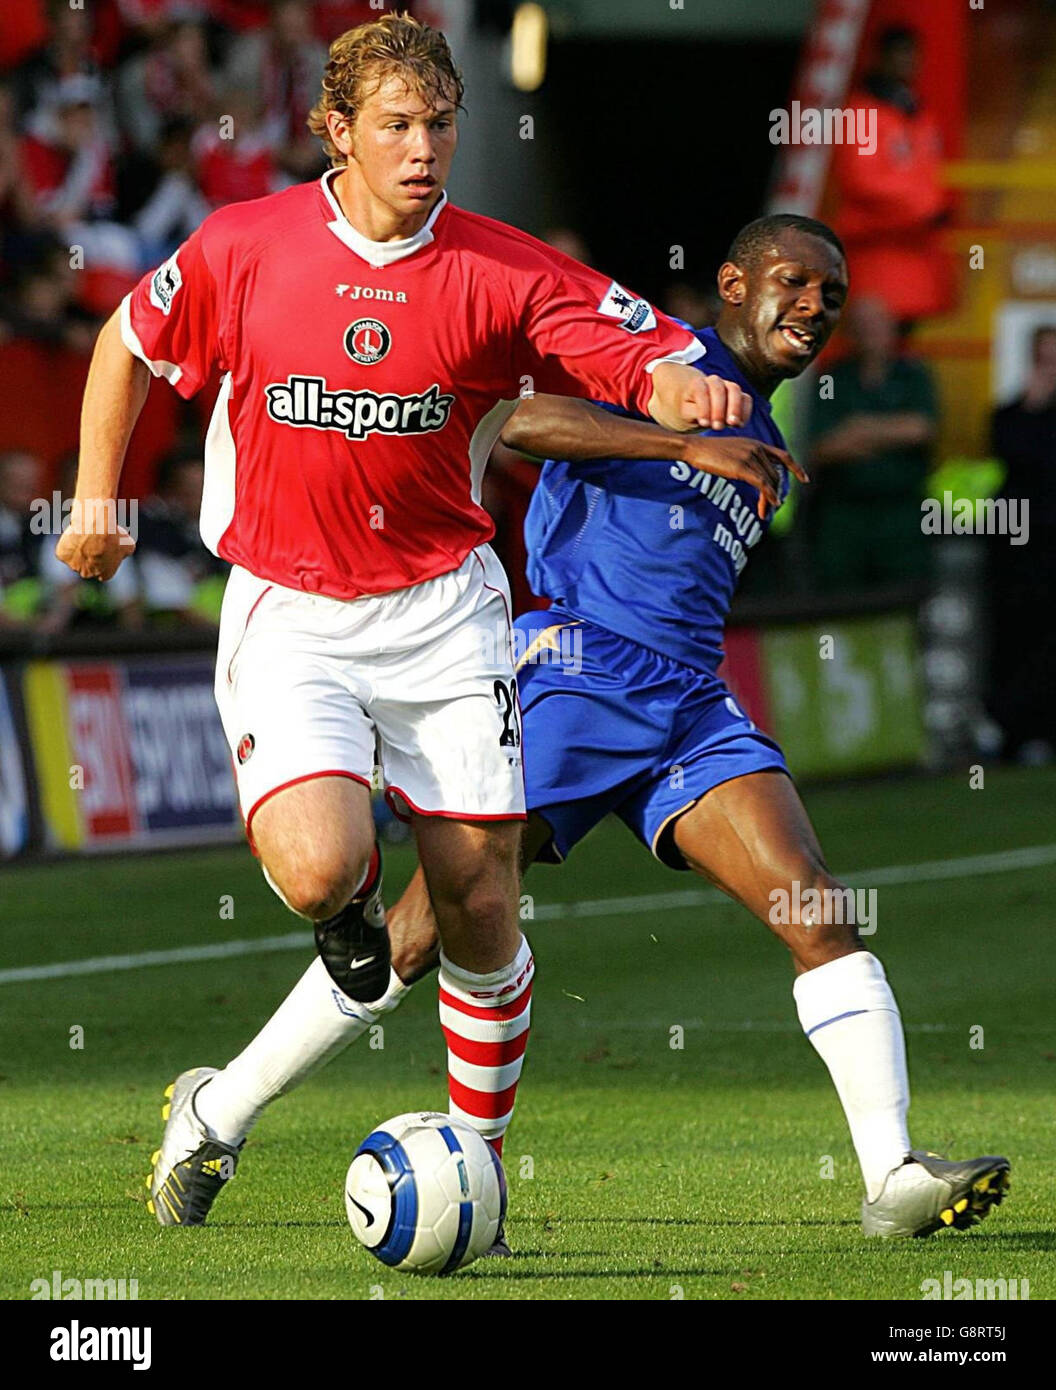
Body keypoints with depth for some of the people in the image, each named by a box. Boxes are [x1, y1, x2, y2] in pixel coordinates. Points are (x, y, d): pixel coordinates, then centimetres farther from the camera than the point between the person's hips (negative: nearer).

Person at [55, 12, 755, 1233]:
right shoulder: (241, 250, -5)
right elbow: (129, 344, 13)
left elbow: (649, 359, -9)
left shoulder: (502, 274, -6)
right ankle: (352, 906, 16)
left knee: (478, 908, -2)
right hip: (288, 614, -1)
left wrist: (686, 390, -32)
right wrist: (97, 501, 13)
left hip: (441, 608, 1)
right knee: (318, 869, -24)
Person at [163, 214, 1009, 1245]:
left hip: (690, 709, 7)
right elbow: (520, 419, -16)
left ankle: (894, 1178, -19)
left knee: (818, 916, -13)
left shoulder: (766, 458, 25)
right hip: (572, 671, -7)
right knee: (421, 932, -7)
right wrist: (690, 446, -20)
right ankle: (219, 1116, 6)